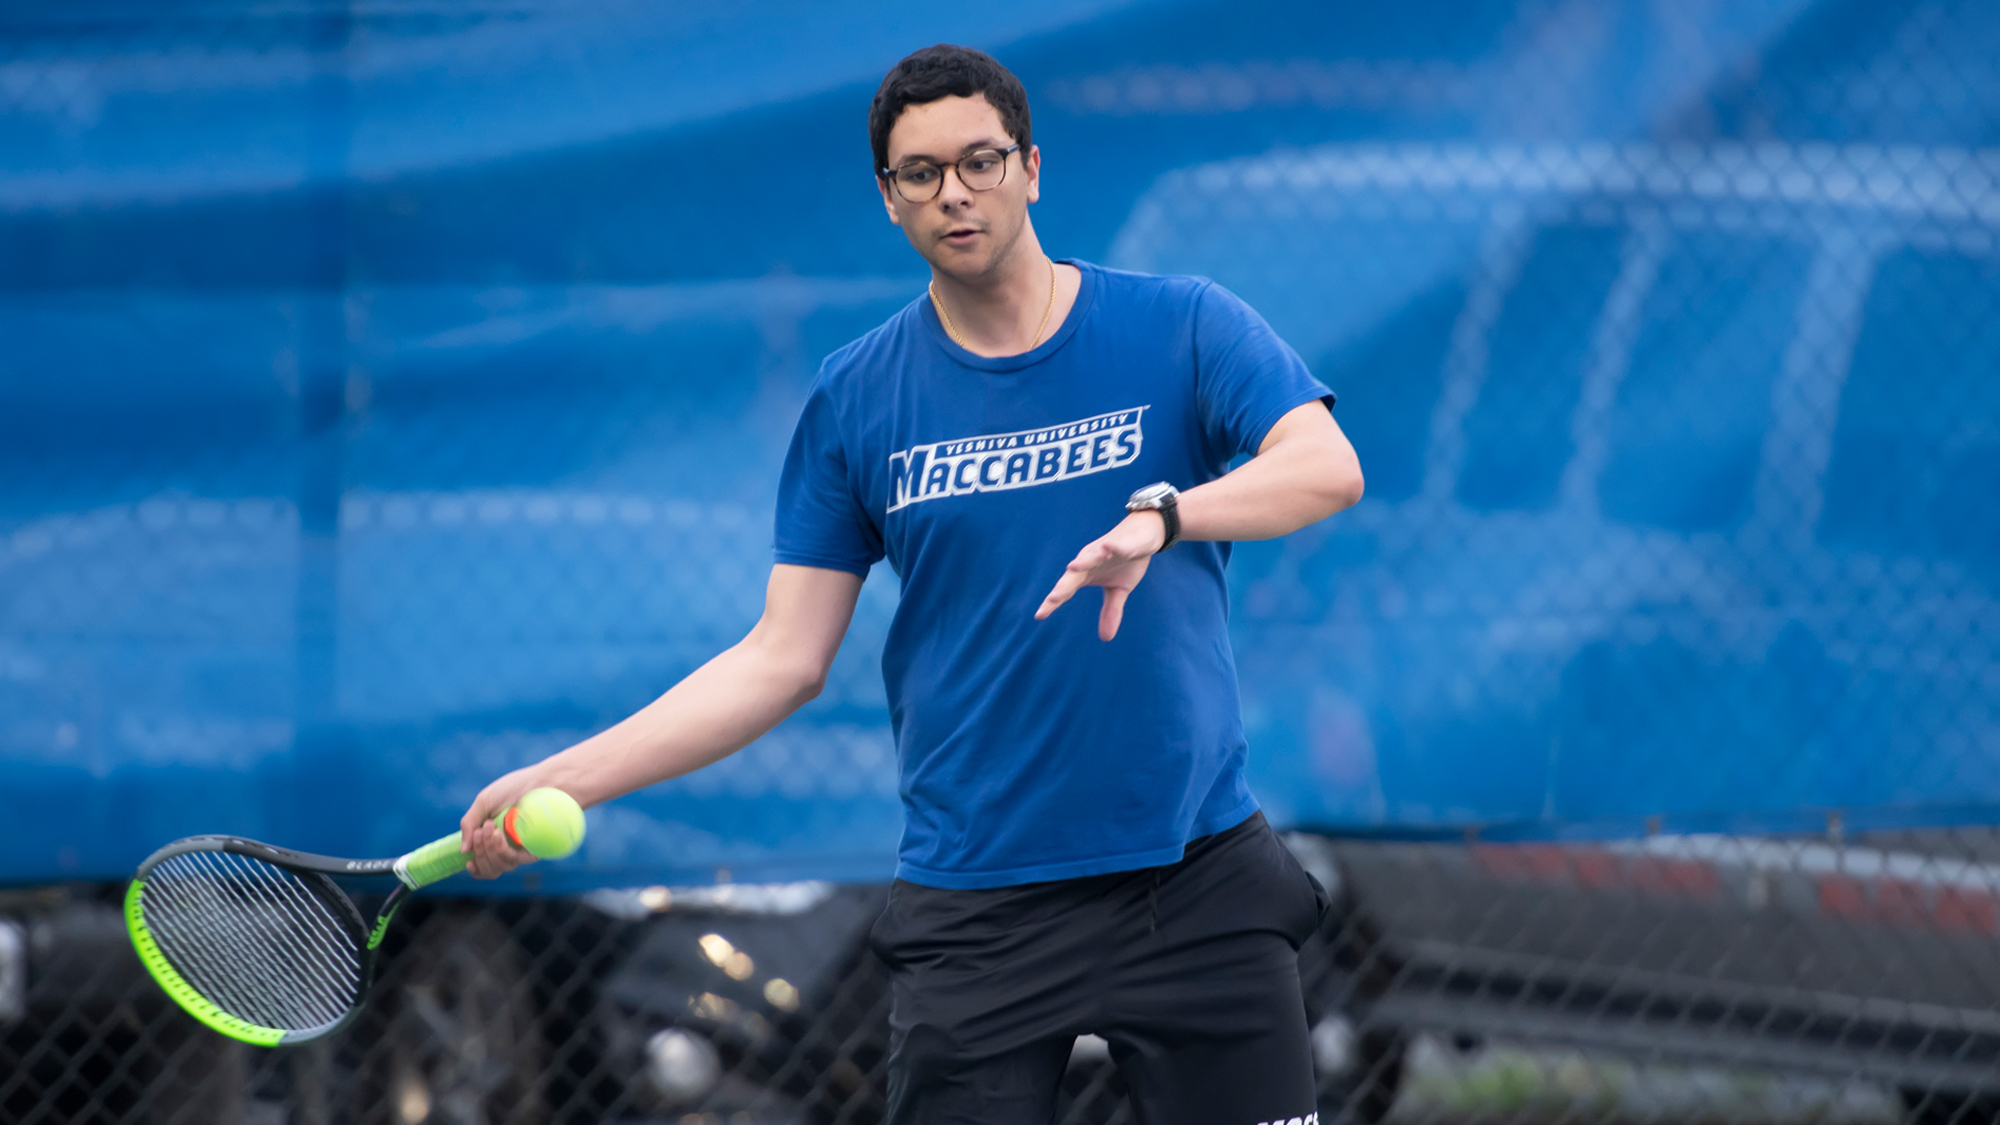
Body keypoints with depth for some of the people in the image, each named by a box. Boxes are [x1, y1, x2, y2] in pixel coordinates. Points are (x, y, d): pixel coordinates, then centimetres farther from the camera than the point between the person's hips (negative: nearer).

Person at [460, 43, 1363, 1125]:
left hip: (1197, 874, -1)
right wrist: (557, 782, -4)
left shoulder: (1181, 326, -1)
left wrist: (1160, 514, -34)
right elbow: (784, 660, 4)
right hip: (977, 903, 1)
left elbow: (1329, 467, -16)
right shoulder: (855, 397, 4)